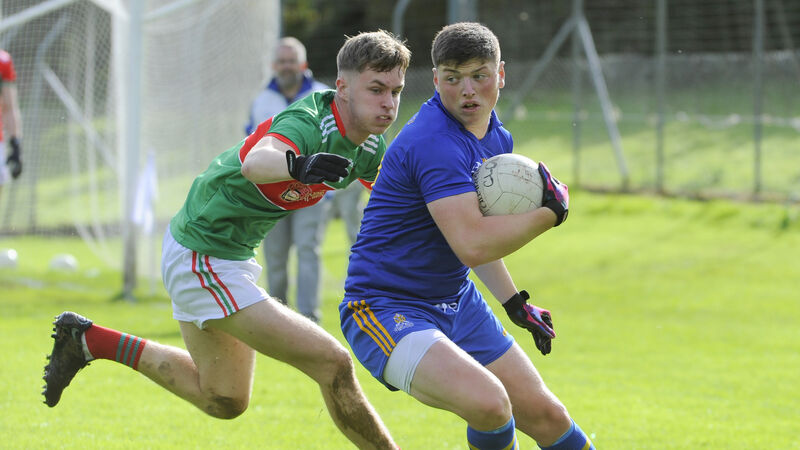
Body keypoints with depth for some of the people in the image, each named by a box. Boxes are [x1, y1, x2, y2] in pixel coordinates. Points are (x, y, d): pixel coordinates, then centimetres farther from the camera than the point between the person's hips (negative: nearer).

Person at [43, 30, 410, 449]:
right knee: (333, 365, -16)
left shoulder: (369, 146, -3)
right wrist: (297, 165, -73)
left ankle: (89, 340, 31)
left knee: (223, 399, 25)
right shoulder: (308, 122, -29)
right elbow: (255, 163, -51)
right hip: (204, 256, -10)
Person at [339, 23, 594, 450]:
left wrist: (515, 304, 26)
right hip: (386, 309, -9)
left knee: (545, 415, 10)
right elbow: (472, 246, -33)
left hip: (458, 303, 9)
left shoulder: (496, 137, 8)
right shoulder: (433, 142, -25)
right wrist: (551, 212, -21)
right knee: (489, 403, -31)